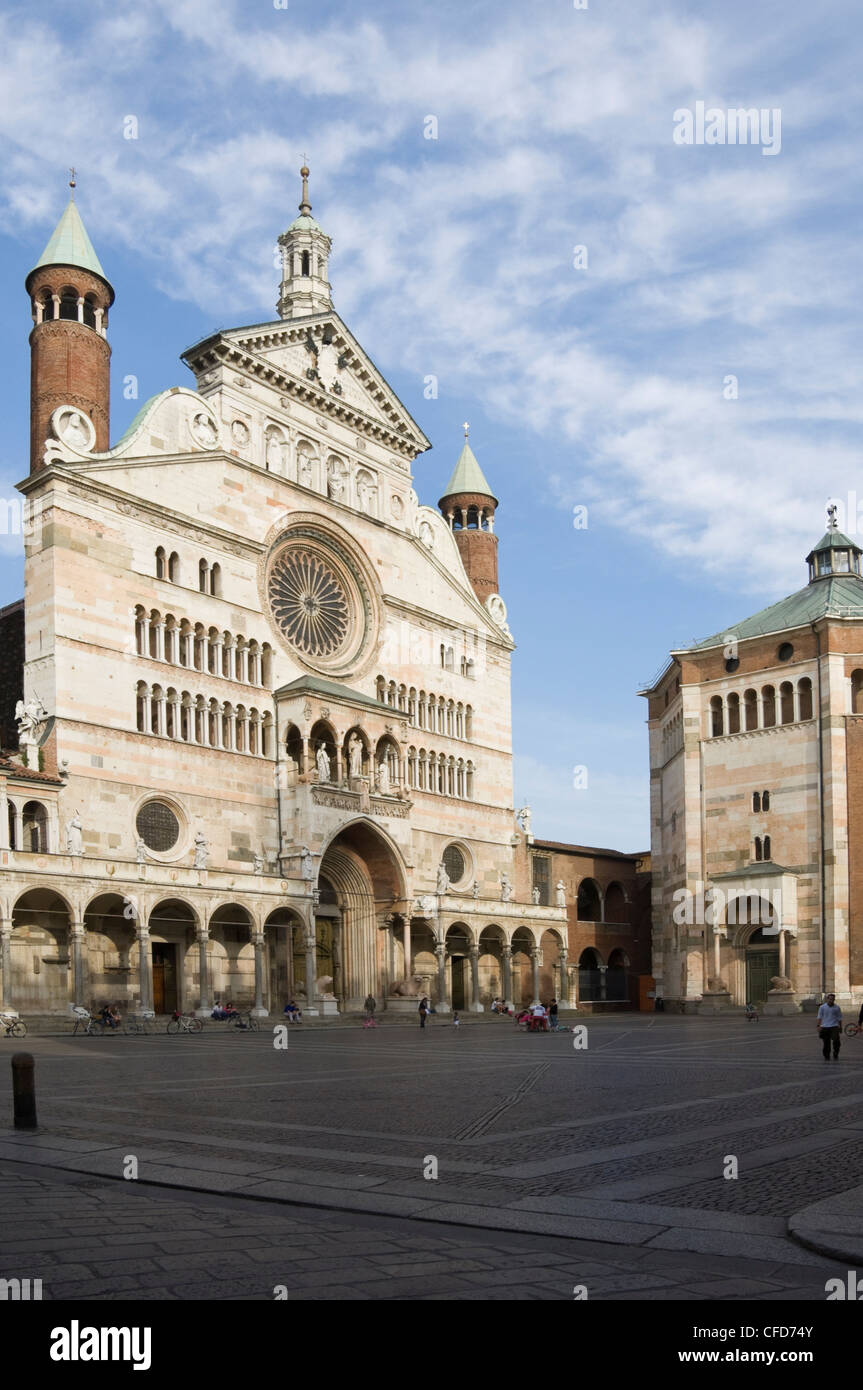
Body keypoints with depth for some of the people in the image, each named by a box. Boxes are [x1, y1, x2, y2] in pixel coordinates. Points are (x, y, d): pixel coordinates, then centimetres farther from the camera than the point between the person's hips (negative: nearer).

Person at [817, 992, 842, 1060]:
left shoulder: (837, 1008, 5)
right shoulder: (822, 1007, 4)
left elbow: (839, 1018, 12)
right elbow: (819, 1017, 5)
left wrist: (840, 1028, 13)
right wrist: (818, 1026, -4)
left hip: (834, 1027, 0)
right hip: (825, 1027, 0)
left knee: (836, 1040, -16)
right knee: (826, 1043, 3)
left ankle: (835, 1055, 3)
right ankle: (826, 1057, 18)